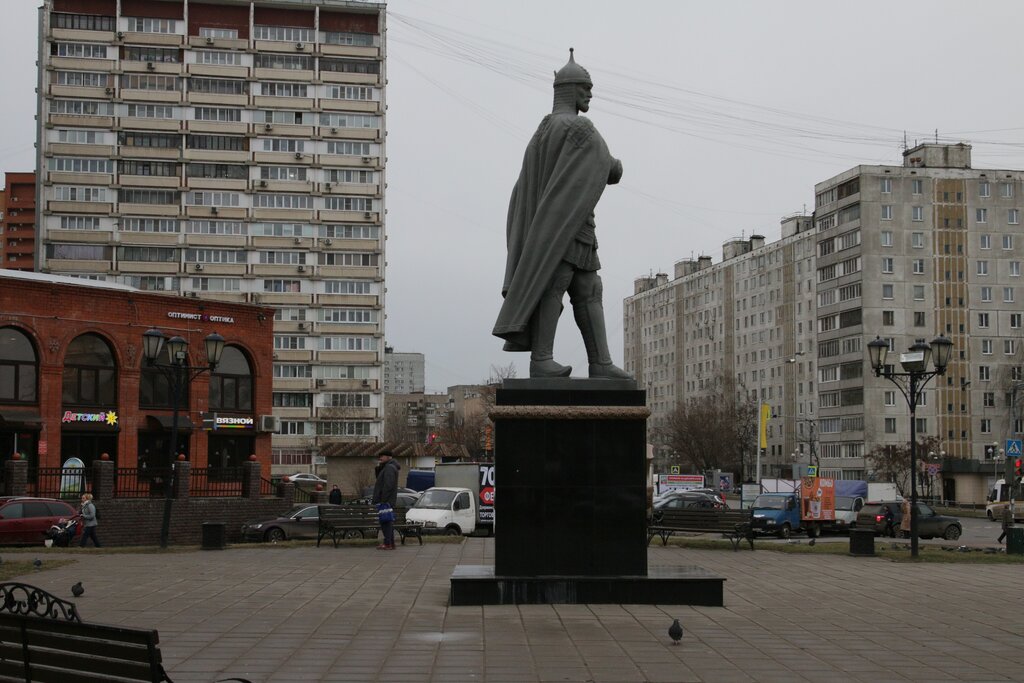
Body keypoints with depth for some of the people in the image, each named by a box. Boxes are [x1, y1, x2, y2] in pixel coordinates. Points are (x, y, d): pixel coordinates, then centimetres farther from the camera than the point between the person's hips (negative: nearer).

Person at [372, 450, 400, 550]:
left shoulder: (389, 468, -14)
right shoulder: (387, 467, 20)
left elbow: (388, 485, -23)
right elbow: (380, 479, 23)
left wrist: (383, 500, -24)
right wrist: (378, 468, 9)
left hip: (386, 500, -11)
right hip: (387, 500, 11)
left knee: (385, 522, -11)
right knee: (388, 522, 14)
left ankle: (388, 543, -13)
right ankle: (390, 543, 18)